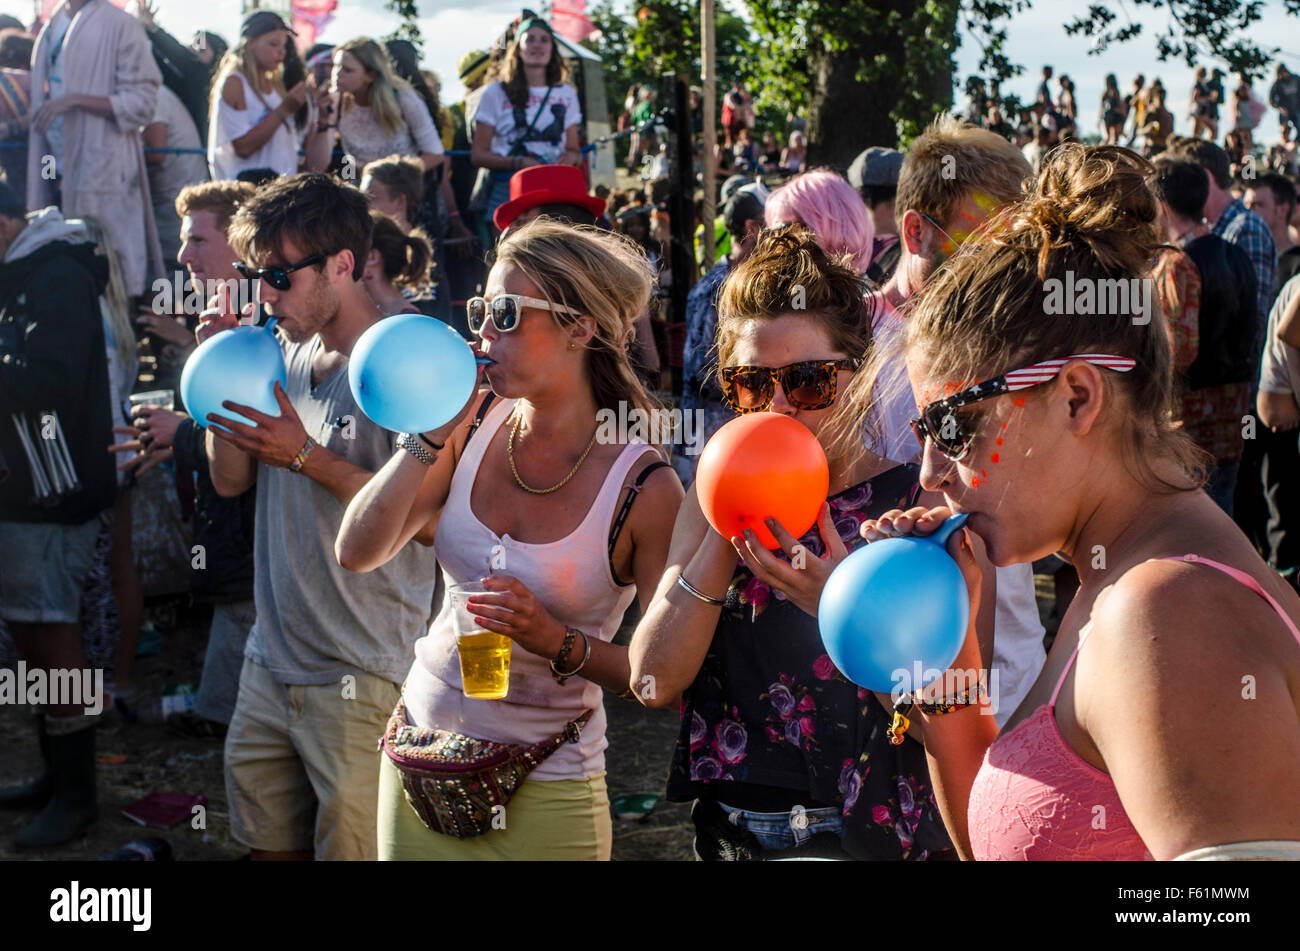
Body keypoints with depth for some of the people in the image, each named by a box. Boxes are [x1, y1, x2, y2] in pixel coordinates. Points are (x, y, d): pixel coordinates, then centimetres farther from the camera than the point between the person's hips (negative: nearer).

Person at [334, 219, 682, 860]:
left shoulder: (643, 488, -16)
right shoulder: (475, 426, -3)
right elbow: (356, 553, -7)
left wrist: (559, 644, -25)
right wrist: (433, 437, -15)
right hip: (419, 751, 4)